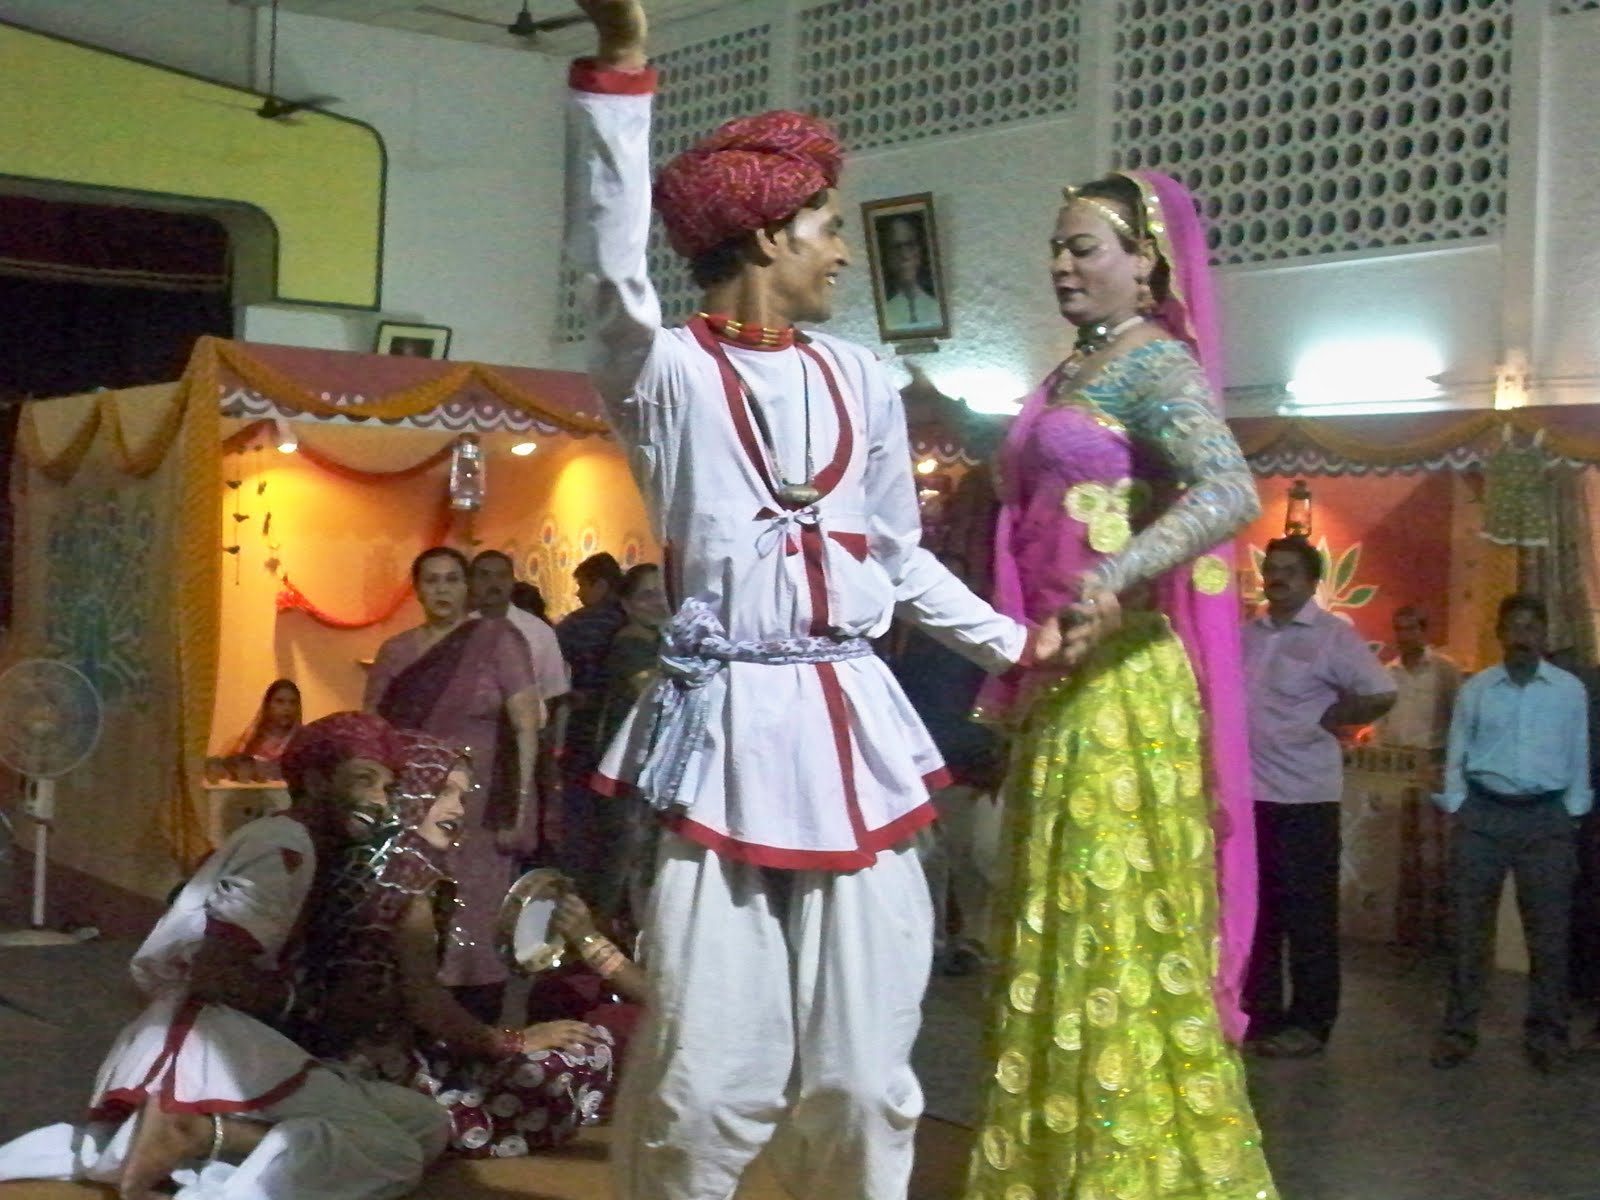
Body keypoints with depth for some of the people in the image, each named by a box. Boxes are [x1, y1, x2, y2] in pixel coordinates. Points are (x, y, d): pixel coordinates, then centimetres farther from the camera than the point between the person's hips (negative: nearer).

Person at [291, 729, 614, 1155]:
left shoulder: (363, 858, 14)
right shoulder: (402, 866, -11)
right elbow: (422, 996, -14)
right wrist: (513, 1042, -2)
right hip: (382, 1067, -9)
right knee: (587, 1056, -9)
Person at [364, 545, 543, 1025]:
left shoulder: (497, 638, -1)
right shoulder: (395, 651, 11)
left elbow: (526, 725, -6)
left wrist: (520, 804, -12)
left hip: (480, 810, -4)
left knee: (474, 927, -3)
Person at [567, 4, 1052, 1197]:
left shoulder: (860, 380, 13)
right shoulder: (668, 372, -1)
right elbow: (615, 265, -21)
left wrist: (1014, 640, 19)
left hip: (852, 725, 5)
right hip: (726, 725, -4)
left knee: (862, 1066, 8)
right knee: (706, 1070, -3)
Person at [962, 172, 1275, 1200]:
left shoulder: (1154, 362, -8)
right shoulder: (1073, 375, 18)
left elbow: (1233, 493, -25)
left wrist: (1119, 574, -39)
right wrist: (1016, 672, 18)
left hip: (1118, 677, -9)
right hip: (1057, 677, 9)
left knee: (1118, 926, -4)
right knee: (1059, 930, 13)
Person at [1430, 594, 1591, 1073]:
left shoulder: (1570, 690, 3)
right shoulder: (1475, 689, 2)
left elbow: (1579, 759, 7)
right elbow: (1456, 756, 7)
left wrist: (1571, 821, 4)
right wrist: (1457, 813, 2)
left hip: (1545, 818, 0)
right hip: (1483, 815, 0)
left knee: (1549, 931, 4)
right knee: (1470, 928, 3)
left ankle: (1546, 1033, 14)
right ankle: (1458, 1030, 10)